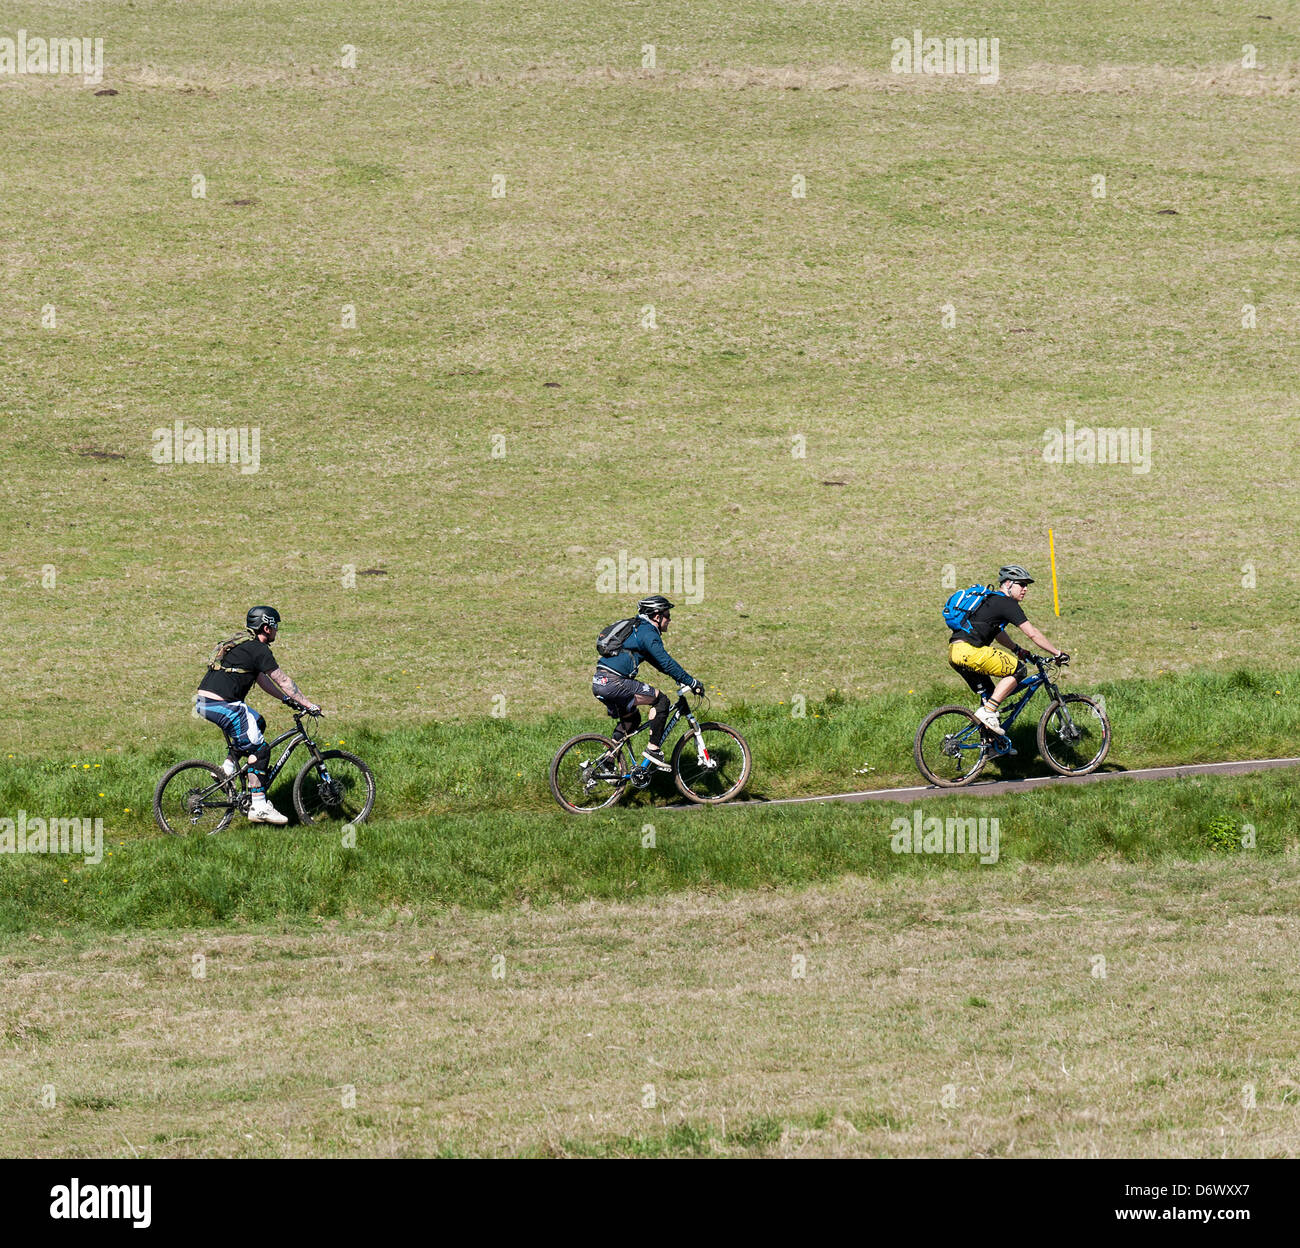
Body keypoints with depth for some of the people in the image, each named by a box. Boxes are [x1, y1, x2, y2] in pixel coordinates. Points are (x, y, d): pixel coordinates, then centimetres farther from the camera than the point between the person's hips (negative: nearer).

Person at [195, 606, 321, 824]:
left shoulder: (243, 644, 22)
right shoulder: (259, 649, -7)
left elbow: (262, 679, 30)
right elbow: (283, 680, -5)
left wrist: (287, 699, 31)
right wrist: (307, 705, 2)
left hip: (204, 701, 10)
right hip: (220, 704, -10)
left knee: (258, 723, 26)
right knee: (260, 749, -4)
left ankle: (229, 768, 18)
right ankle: (259, 807, -6)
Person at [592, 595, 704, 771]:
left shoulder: (637, 629, 25)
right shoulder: (648, 632, -7)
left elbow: (659, 662, 34)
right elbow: (666, 662, -14)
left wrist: (681, 678, 30)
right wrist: (692, 682, -8)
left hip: (599, 683, 10)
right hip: (613, 682, -10)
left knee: (632, 719, 26)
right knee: (661, 700, -5)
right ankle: (653, 749, -5)